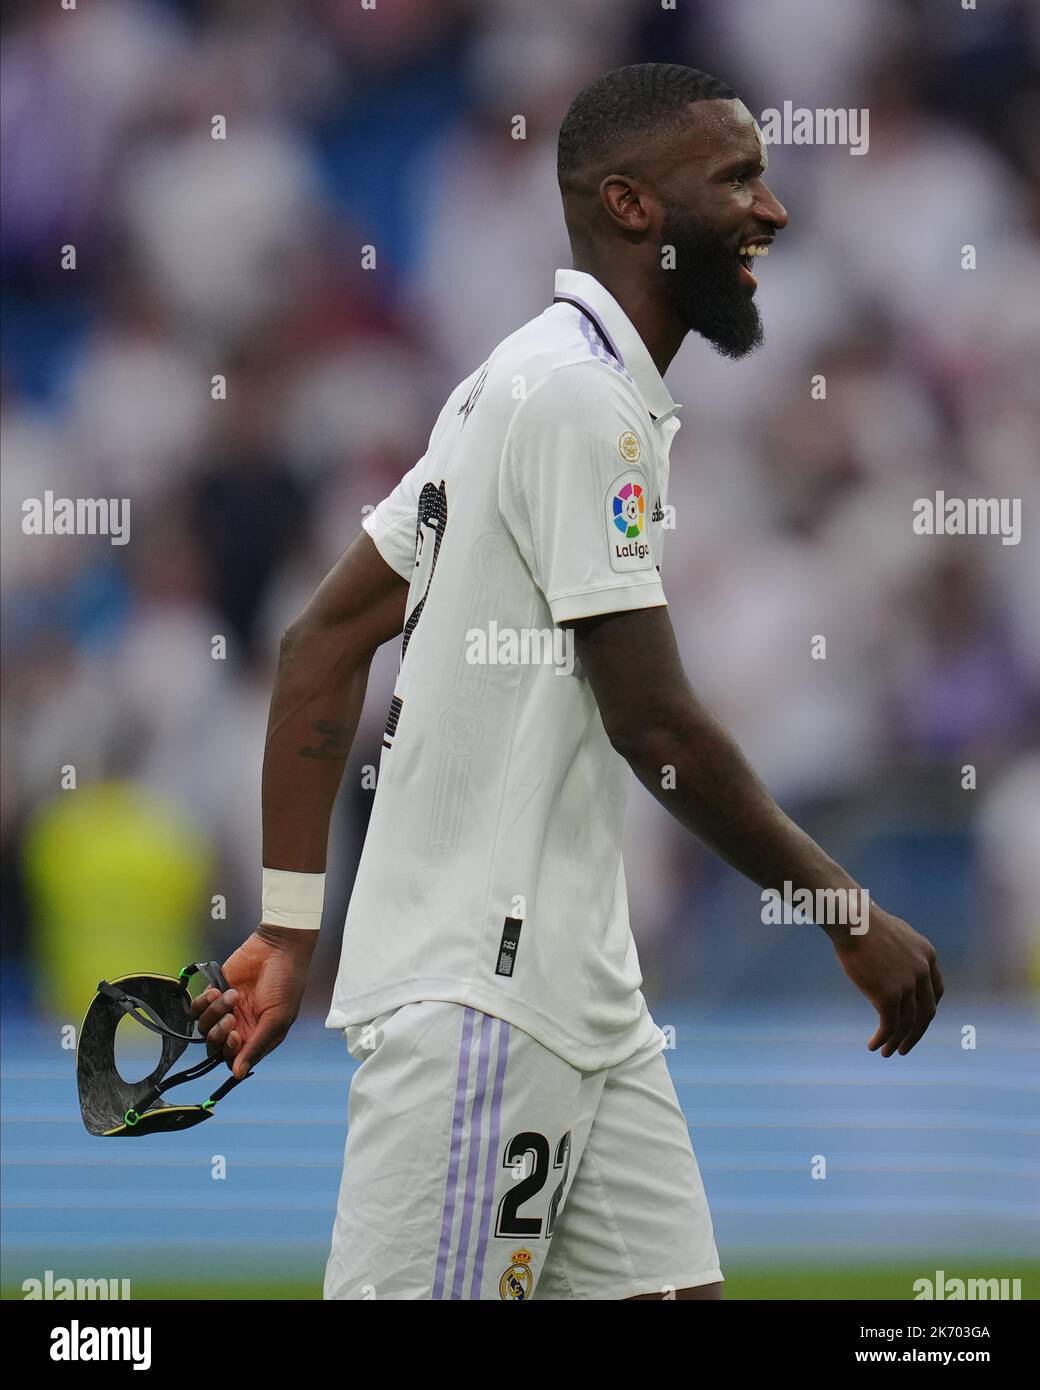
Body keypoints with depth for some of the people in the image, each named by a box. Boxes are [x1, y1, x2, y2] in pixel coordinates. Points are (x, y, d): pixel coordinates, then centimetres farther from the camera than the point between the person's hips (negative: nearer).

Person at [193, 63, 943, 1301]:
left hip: (575, 995, 10)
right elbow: (655, 727, -17)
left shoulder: (525, 382, 17)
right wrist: (851, 917, -8)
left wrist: (292, 927, 12)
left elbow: (323, 642, 17)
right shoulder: (581, 394, -14)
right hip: (478, 989, -10)